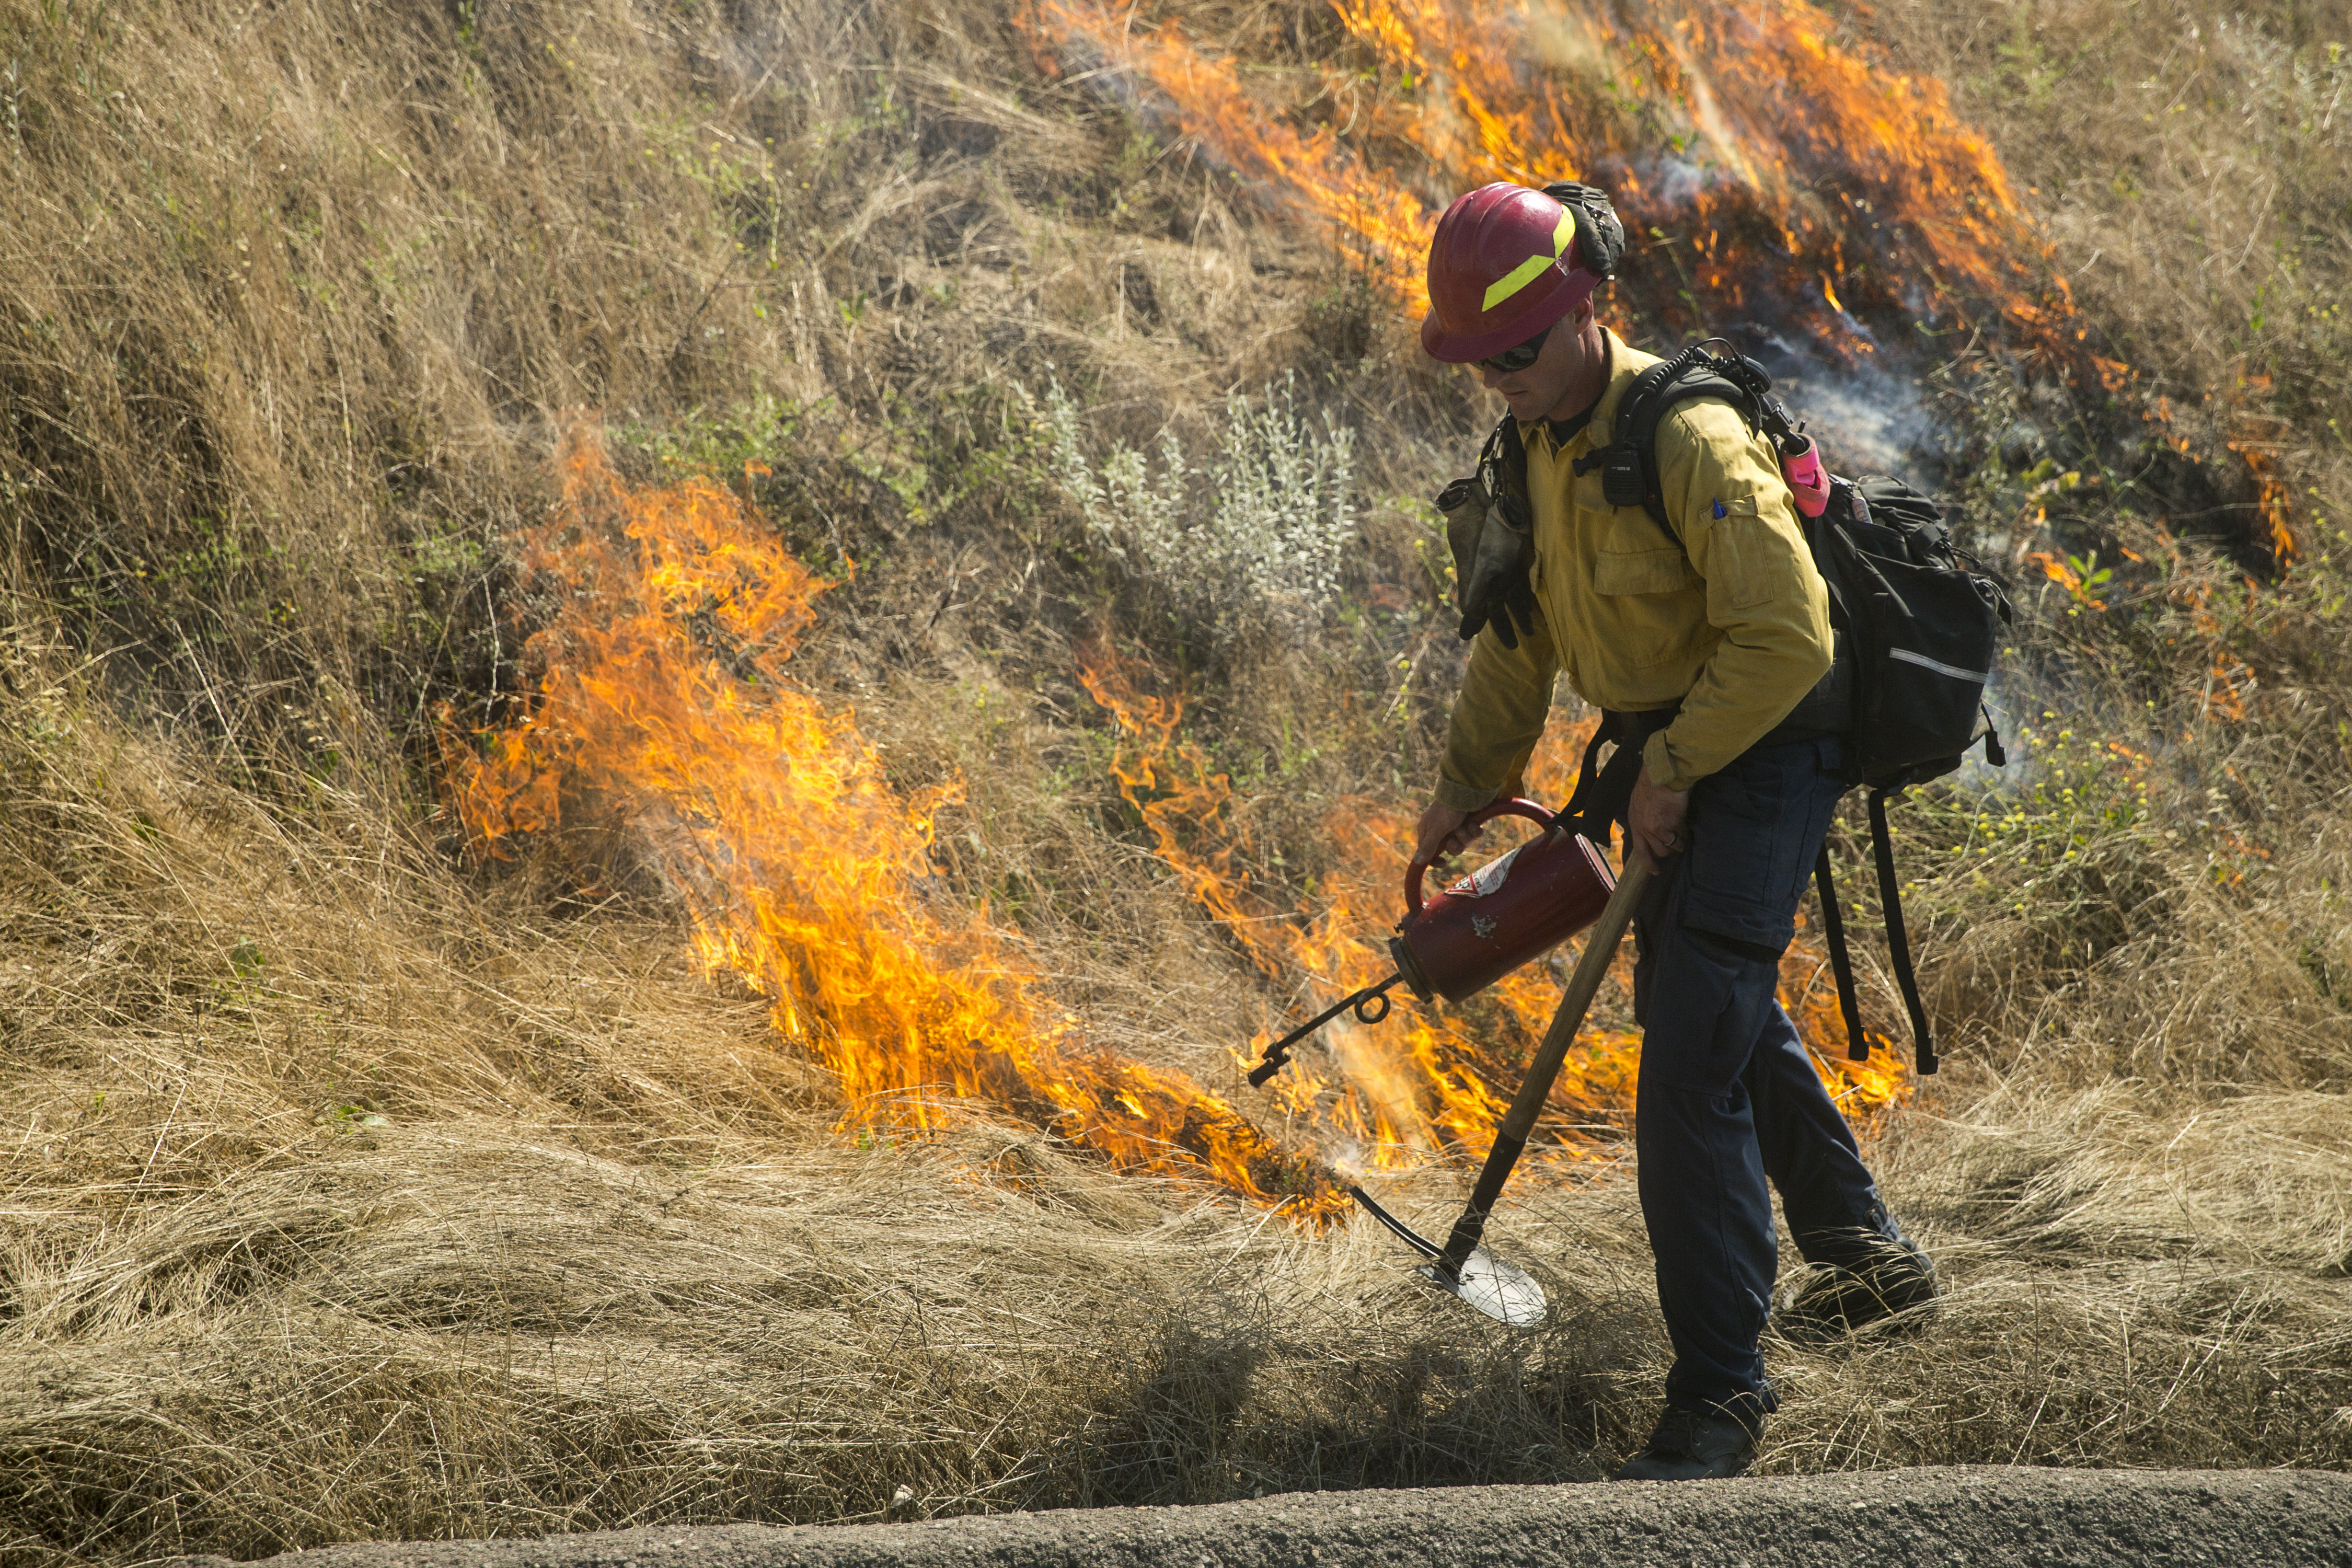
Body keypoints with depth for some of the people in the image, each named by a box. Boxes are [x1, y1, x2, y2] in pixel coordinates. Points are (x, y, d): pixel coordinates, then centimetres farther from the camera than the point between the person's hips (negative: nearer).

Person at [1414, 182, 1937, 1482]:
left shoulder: (1689, 440, -25)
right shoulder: (1536, 443, 3)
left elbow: (1787, 639, -26)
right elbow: (1520, 634, 16)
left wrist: (1672, 769, -19)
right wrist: (1466, 782, 16)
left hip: (1759, 755, -10)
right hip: (1668, 755, 10)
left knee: (1691, 1063, -16)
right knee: (1707, 1006, 24)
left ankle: (1719, 1386, -9)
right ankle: (1864, 1250, 45)